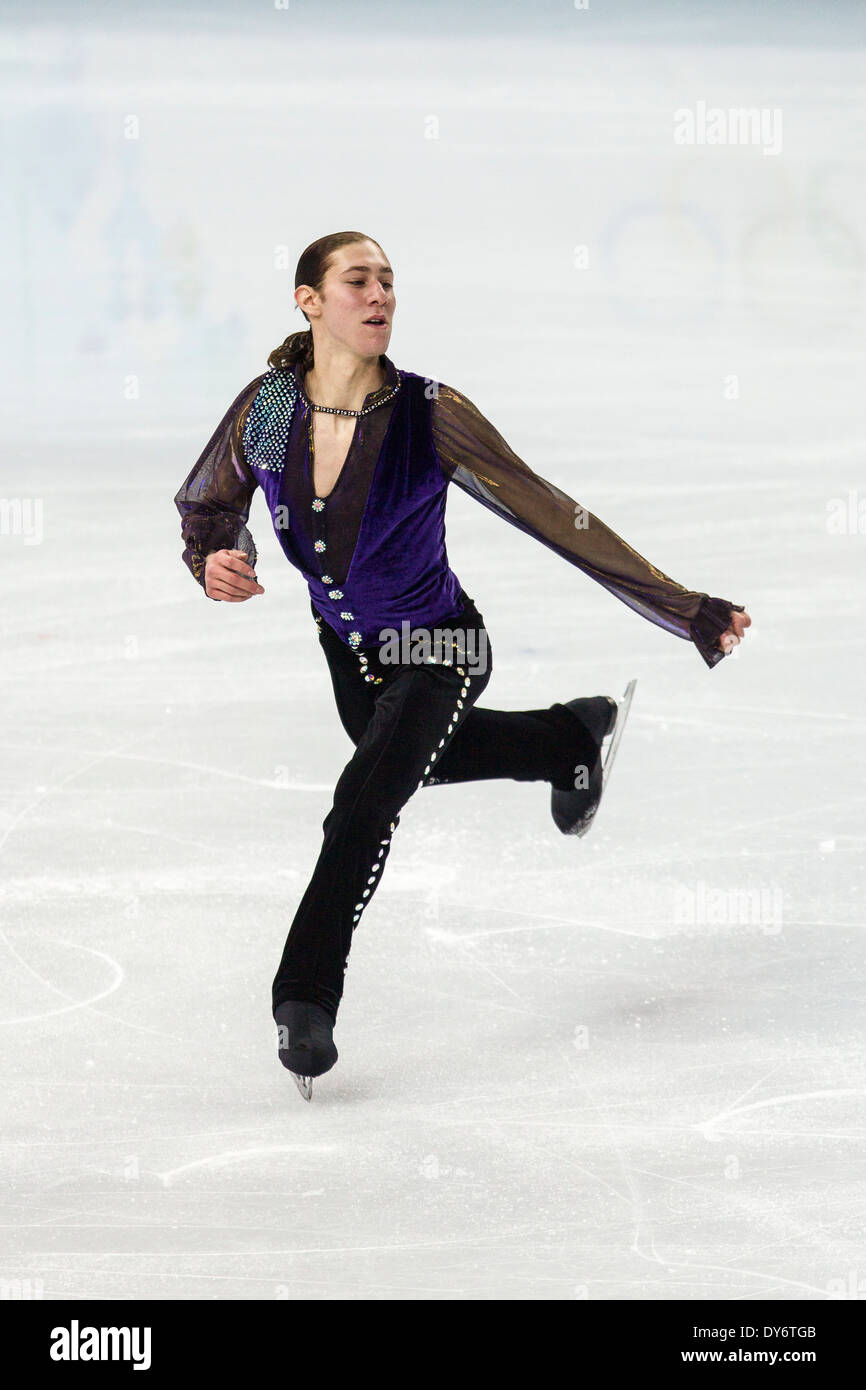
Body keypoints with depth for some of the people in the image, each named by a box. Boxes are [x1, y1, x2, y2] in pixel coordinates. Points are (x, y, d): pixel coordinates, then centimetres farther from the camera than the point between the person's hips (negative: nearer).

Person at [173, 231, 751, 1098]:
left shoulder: (429, 416, -28)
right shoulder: (266, 410, -19)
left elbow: (549, 516, -27)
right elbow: (205, 505, 0)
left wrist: (681, 609, -29)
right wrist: (216, 561, -25)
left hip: (434, 652, -5)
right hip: (349, 648, 5)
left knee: (365, 800, -24)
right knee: (423, 756, 32)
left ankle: (304, 996, -11)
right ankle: (570, 739, 59)